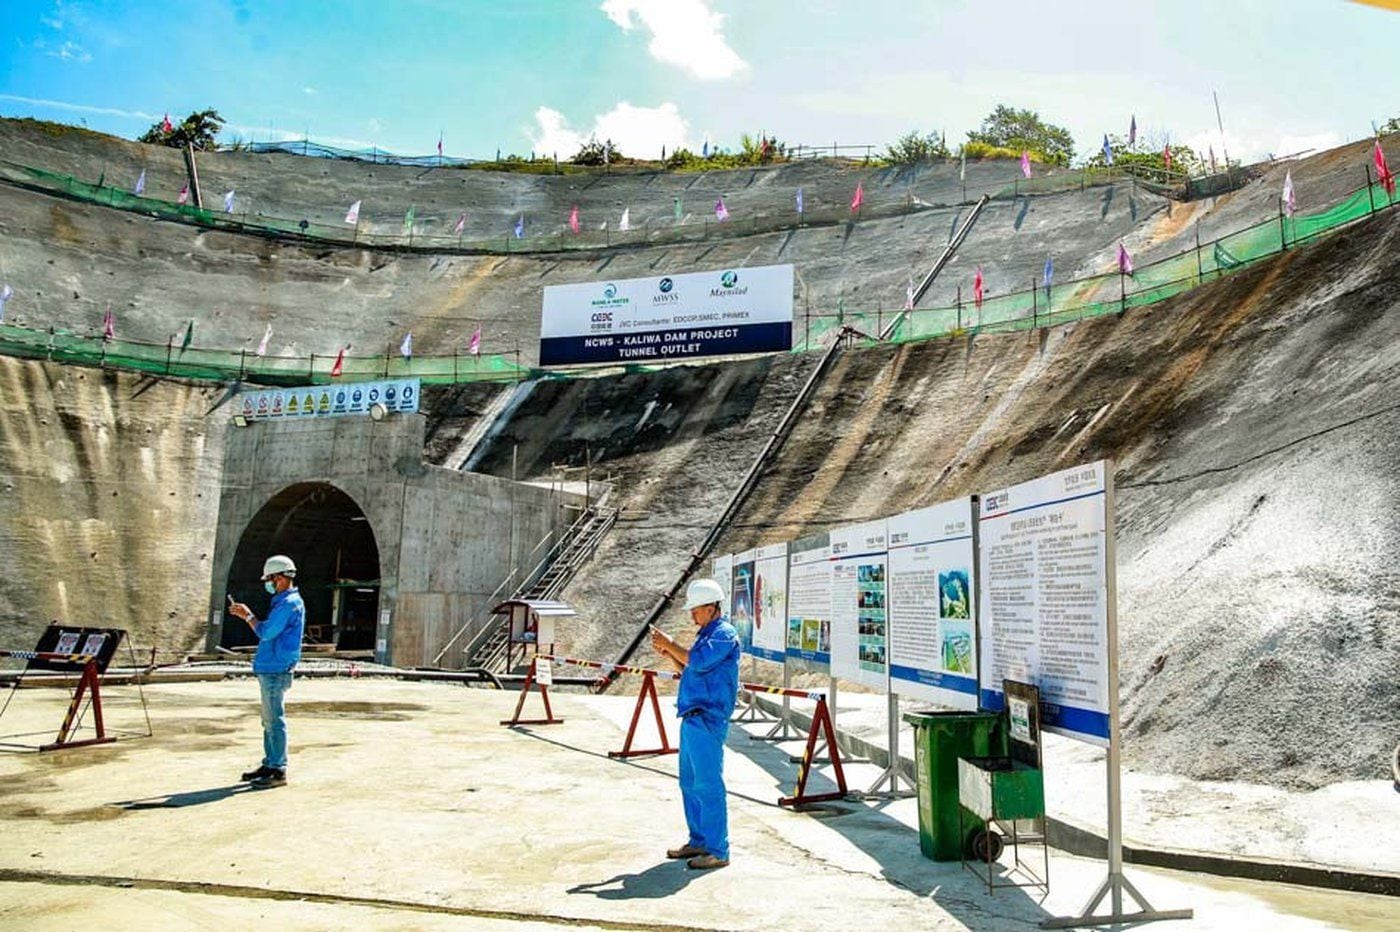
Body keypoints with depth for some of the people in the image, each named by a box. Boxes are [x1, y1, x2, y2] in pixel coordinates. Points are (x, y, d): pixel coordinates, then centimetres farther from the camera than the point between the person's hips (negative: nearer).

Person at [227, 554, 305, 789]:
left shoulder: (289, 603, -16)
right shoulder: (284, 601, 18)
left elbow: (266, 632, -19)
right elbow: (269, 631, 22)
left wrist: (248, 615, -6)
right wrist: (246, 614, 16)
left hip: (275, 671, -11)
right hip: (269, 669, 11)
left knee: (275, 721, -7)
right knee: (269, 721, 16)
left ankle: (278, 771, -4)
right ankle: (269, 765, 24)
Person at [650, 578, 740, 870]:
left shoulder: (724, 634, -10)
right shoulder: (707, 634, 20)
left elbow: (698, 662, -23)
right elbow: (689, 670, 24)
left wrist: (671, 645, -12)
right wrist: (668, 653, 10)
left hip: (707, 720, -10)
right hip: (692, 718, 10)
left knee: (708, 784, -8)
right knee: (690, 783, 15)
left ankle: (718, 850, -2)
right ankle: (699, 841, 25)